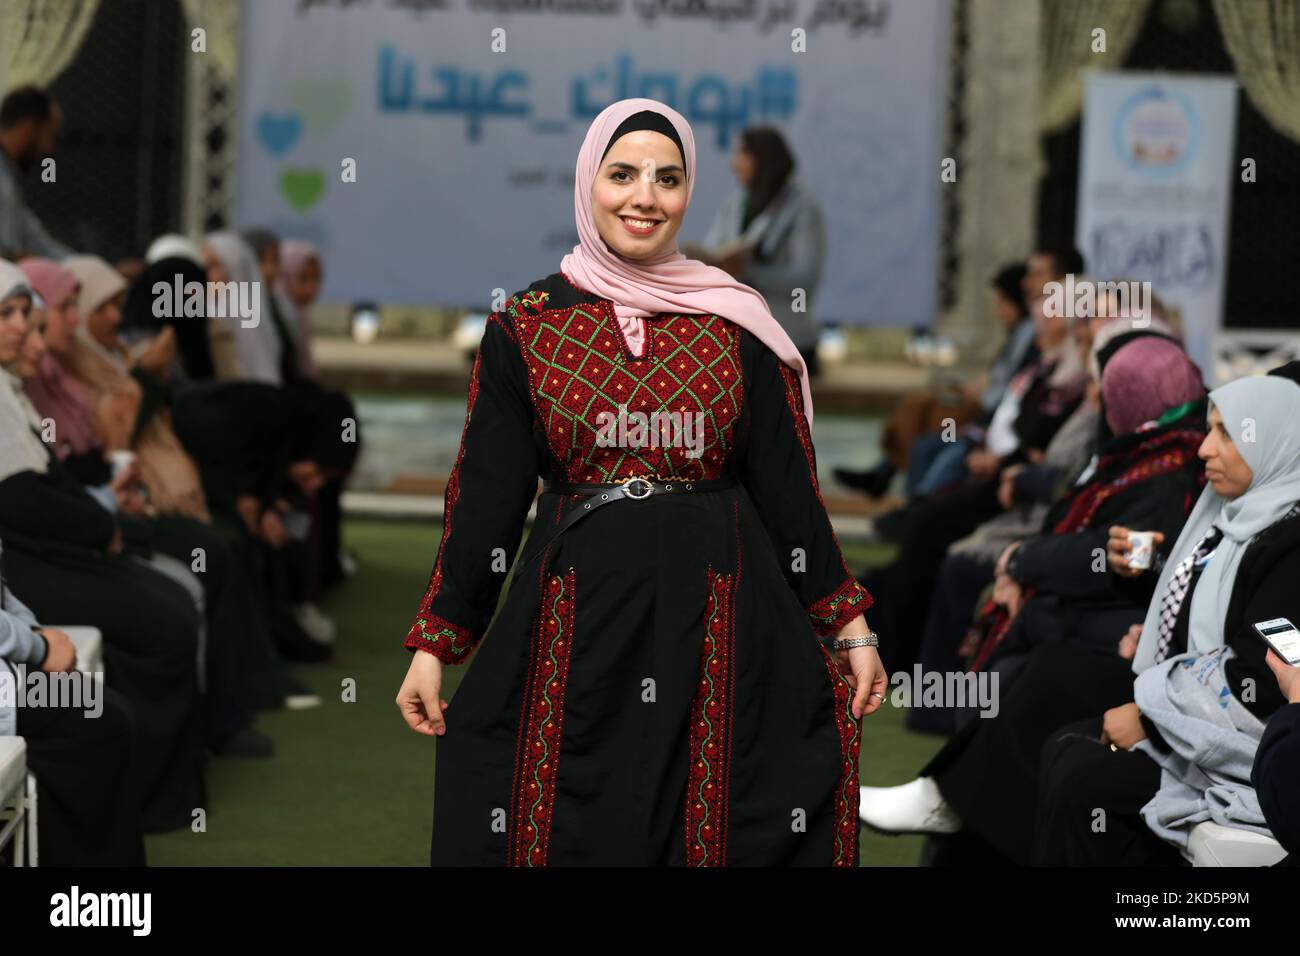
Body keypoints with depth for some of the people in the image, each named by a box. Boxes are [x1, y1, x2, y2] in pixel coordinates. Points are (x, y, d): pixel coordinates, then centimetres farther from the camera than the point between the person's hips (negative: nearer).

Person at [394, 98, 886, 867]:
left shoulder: (736, 326, 3)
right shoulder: (527, 326, 2)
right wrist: (435, 644, 0)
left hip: (719, 618, 0)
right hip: (576, 622, 0)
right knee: (577, 831, 3)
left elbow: (788, 485, 4)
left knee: (718, 830, 3)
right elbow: (484, 496, 3)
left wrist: (849, 624, 1)